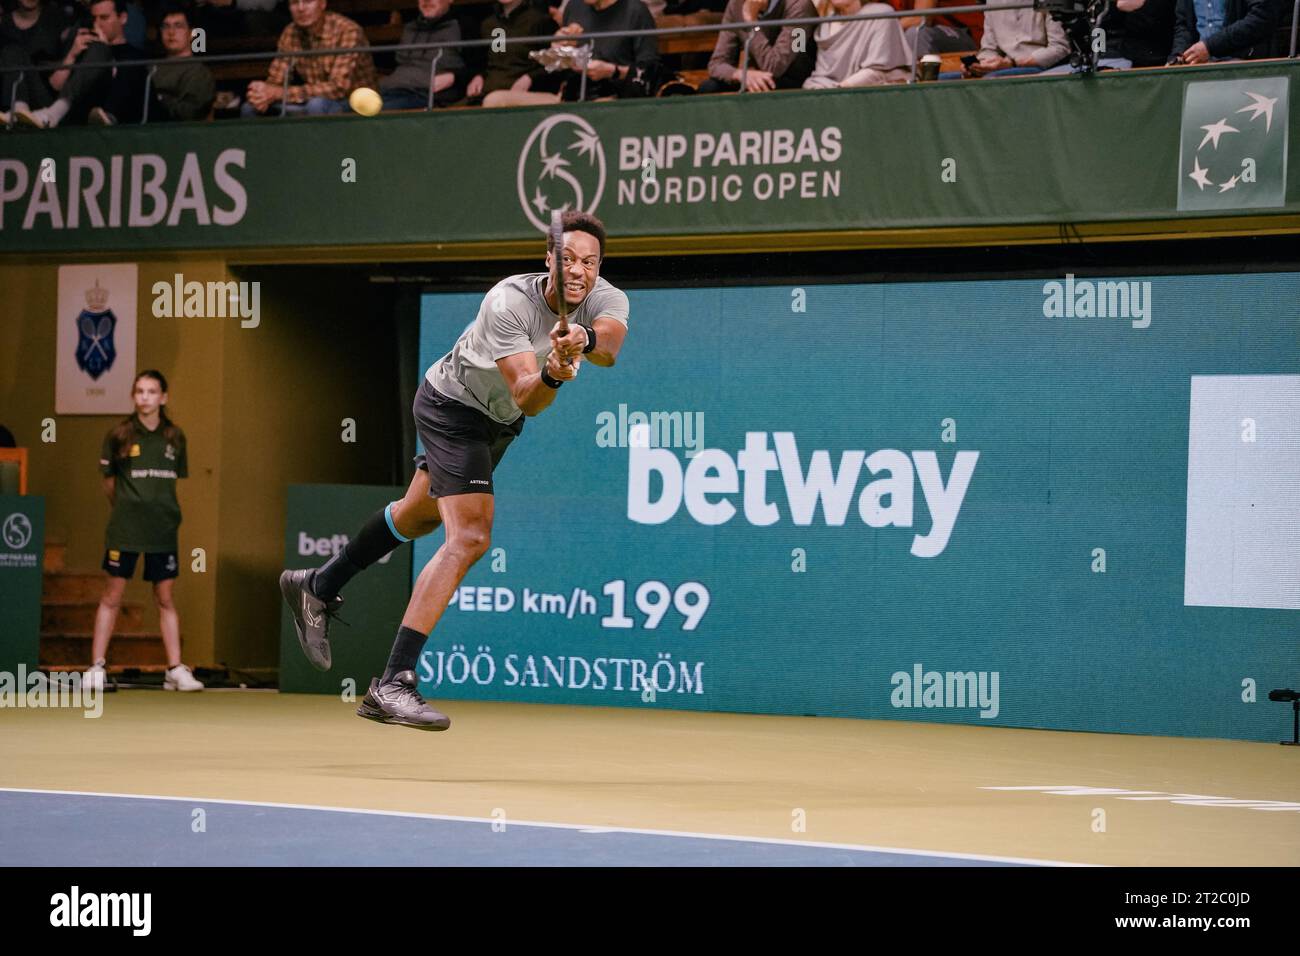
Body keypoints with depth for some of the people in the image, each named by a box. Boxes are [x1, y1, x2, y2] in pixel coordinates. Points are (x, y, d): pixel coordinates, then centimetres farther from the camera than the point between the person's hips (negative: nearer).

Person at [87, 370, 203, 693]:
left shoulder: (174, 437, 5)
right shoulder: (119, 435, -2)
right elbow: (108, 480, 7)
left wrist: (161, 507, 10)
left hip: (162, 528, 2)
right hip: (124, 529, -2)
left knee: (165, 598, 6)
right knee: (112, 596, 1)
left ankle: (175, 670, 8)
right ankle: (97, 667, 6)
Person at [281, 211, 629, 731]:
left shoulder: (608, 301, -18)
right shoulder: (509, 303, -34)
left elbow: (610, 346, -41)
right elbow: (526, 399, -41)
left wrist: (585, 338, -62)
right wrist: (551, 376, -62)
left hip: (498, 421, 8)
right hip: (453, 408, -8)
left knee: (420, 514, 26)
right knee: (469, 537, -24)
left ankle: (317, 588, 50)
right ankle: (392, 684, -27)